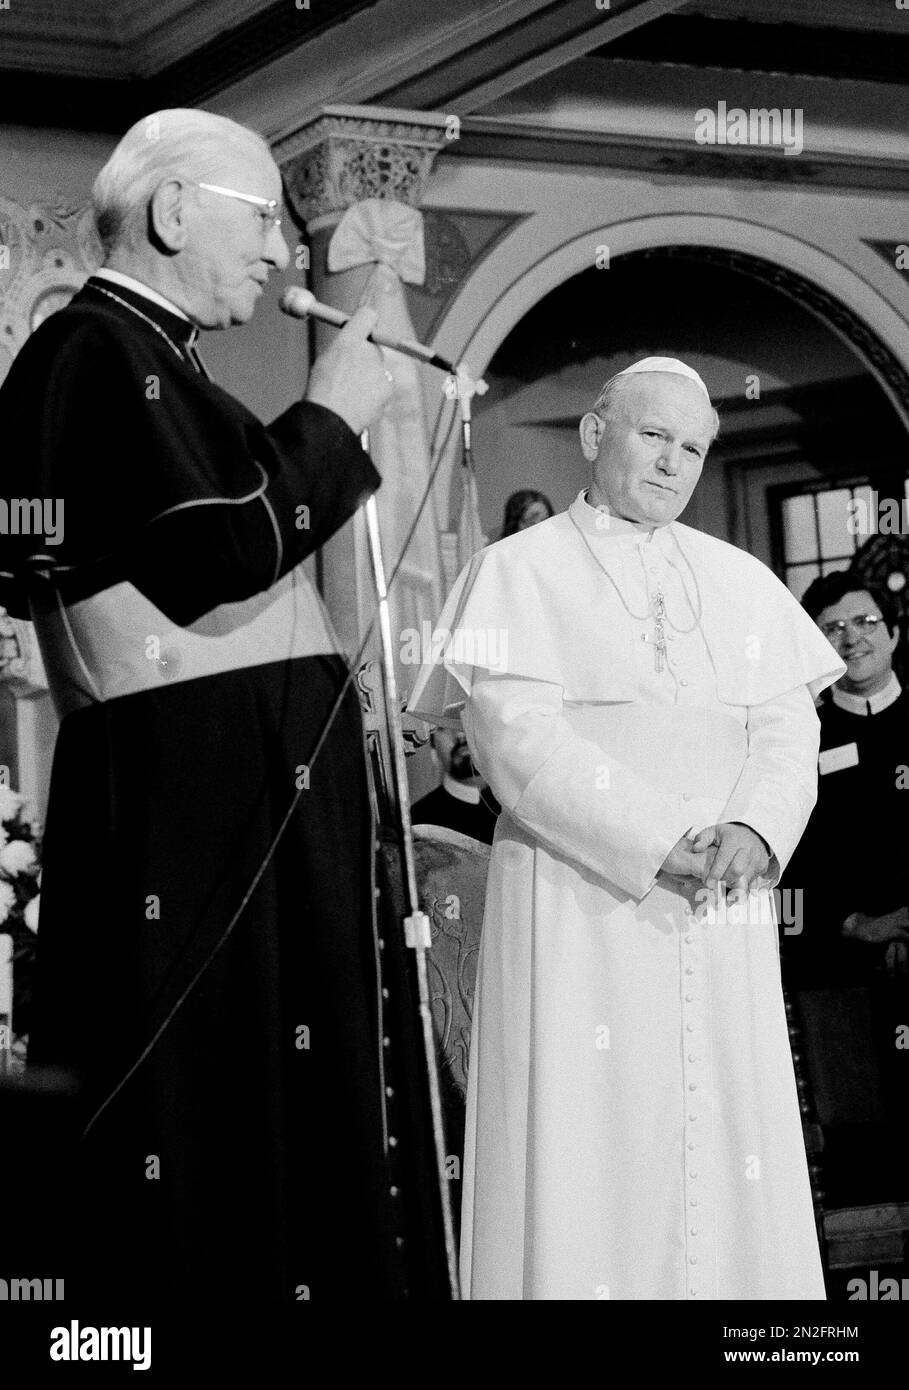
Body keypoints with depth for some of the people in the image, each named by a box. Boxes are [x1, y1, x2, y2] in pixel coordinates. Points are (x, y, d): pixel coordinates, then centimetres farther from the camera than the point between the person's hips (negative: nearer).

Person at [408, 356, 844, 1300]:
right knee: (587, 1159, -6)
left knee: (725, 1149, 2)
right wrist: (660, 844, -18)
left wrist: (753, 831, -15)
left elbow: (788, 728, 7)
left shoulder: (742, 581, 16)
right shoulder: (521, 571, 3)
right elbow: (518, 740, -9)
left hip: (721, 908, 4)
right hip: (578, 903, -4)